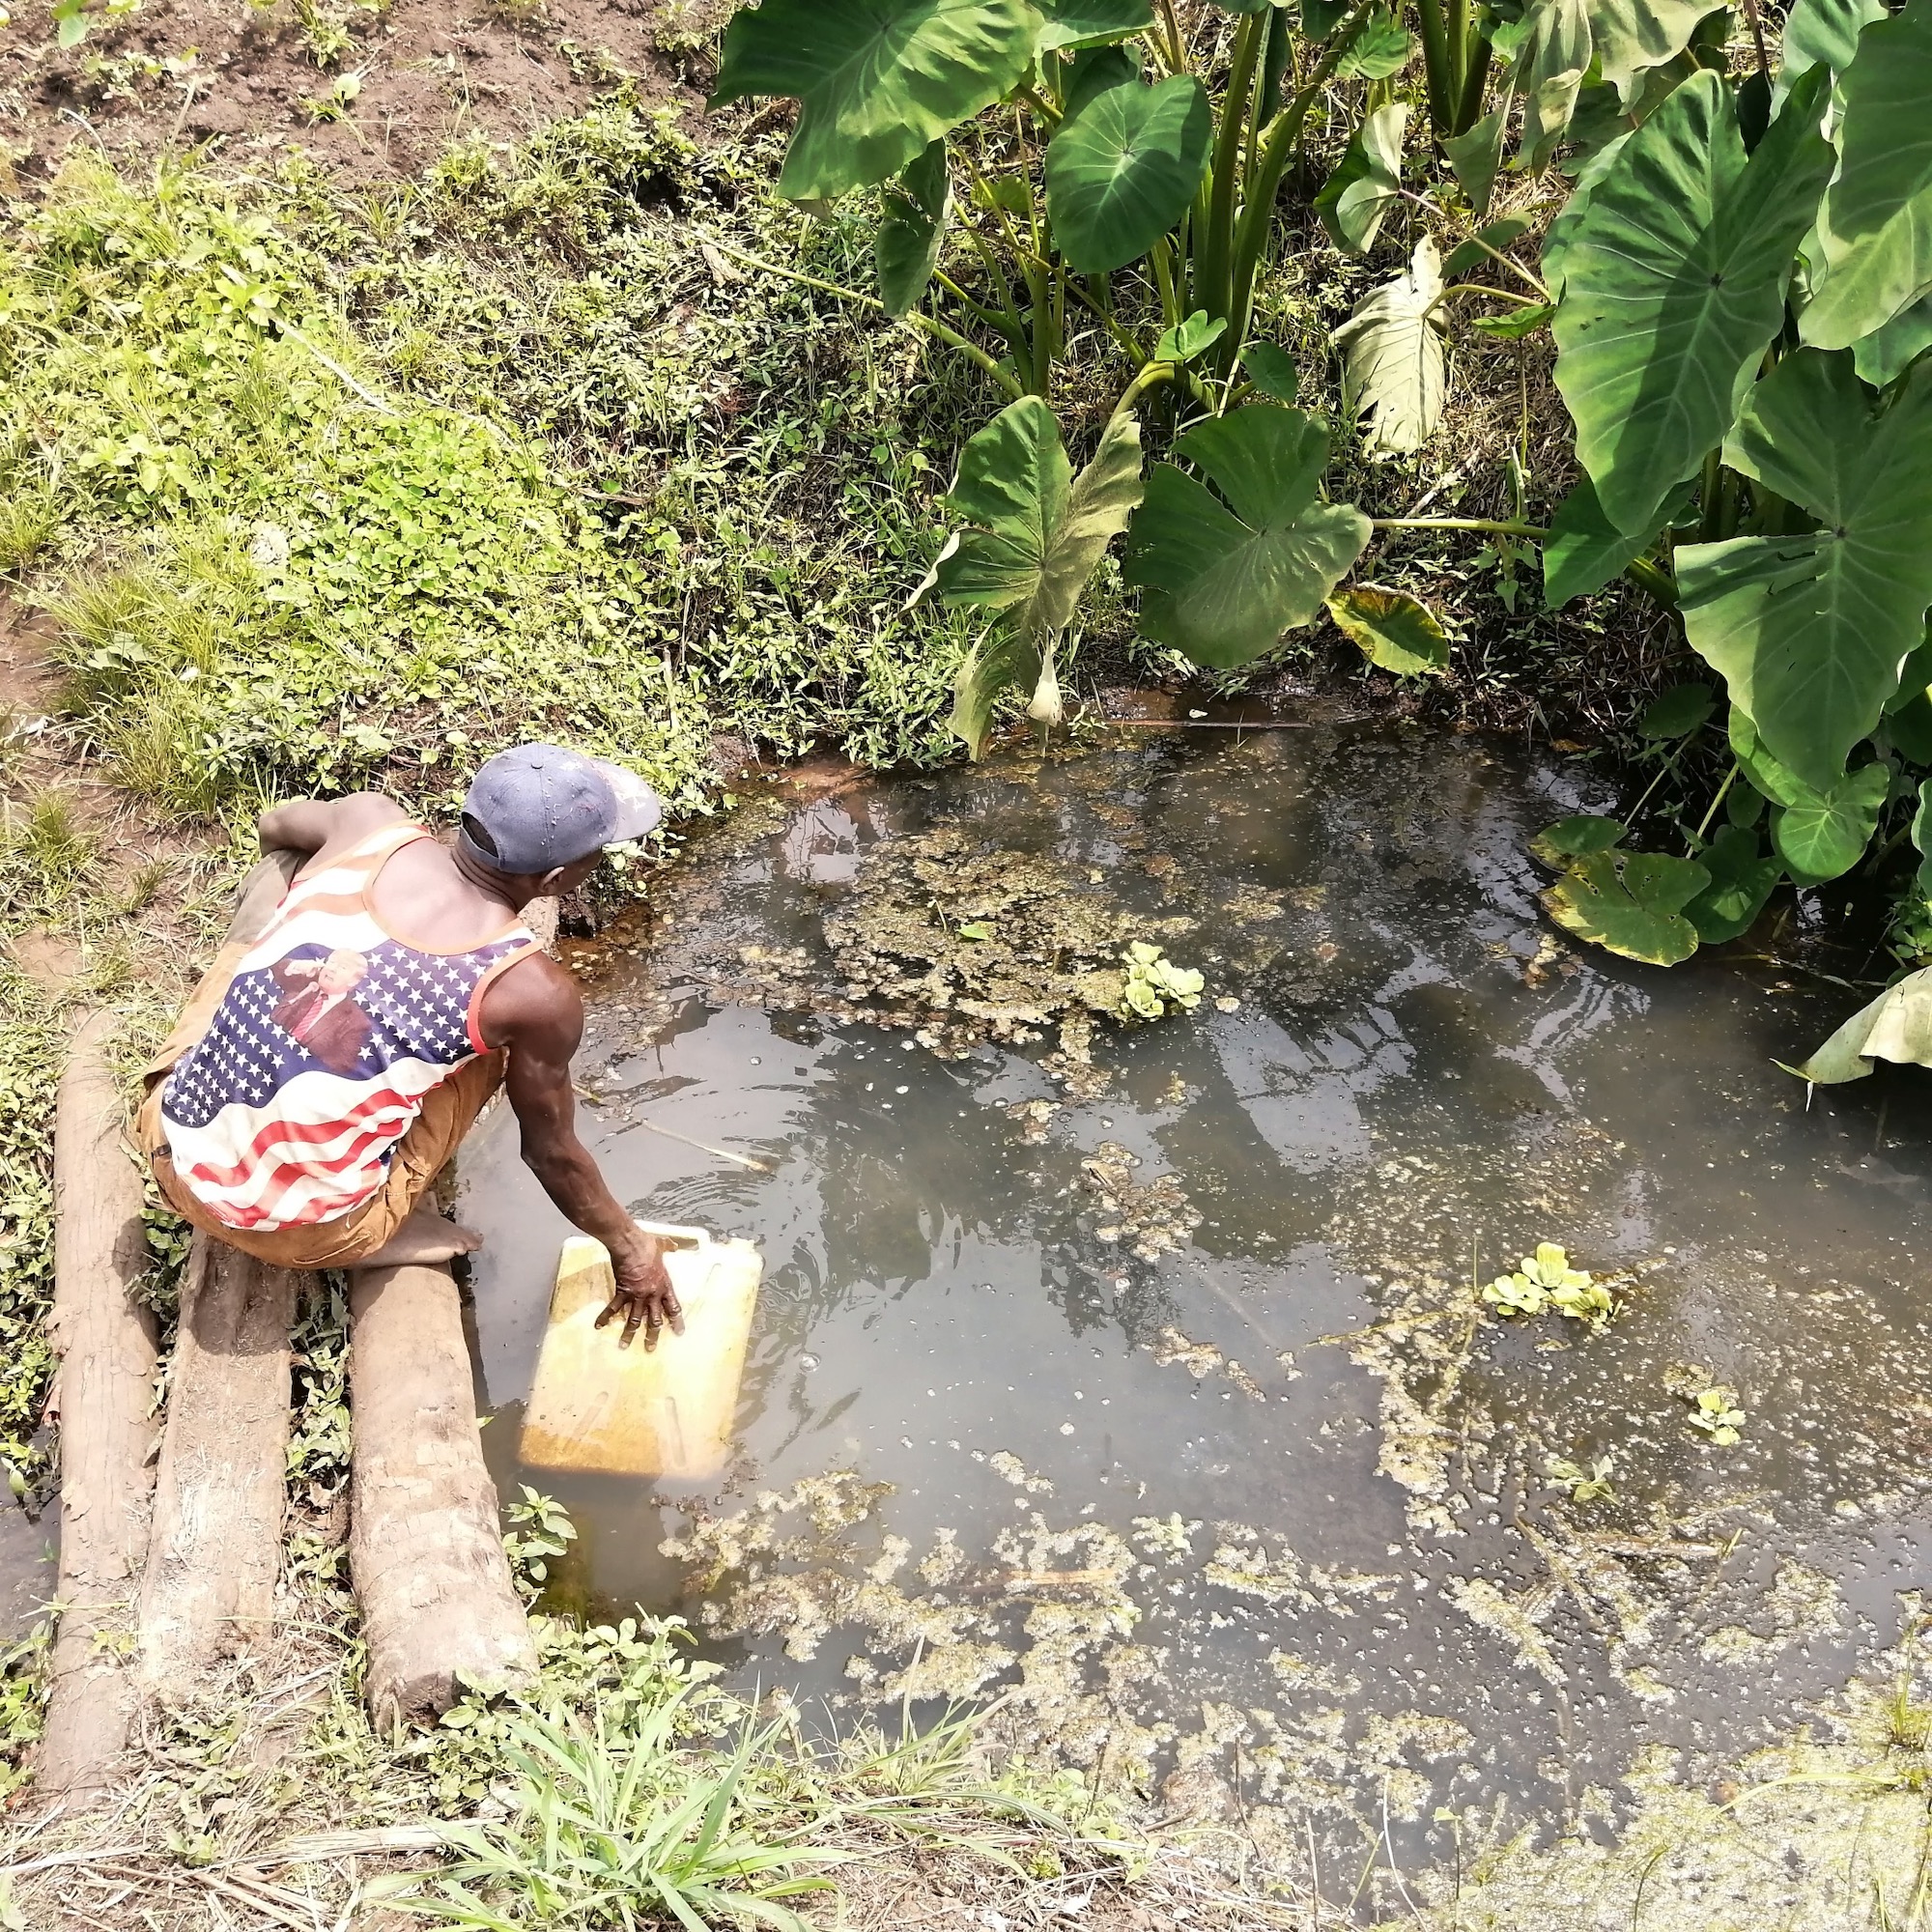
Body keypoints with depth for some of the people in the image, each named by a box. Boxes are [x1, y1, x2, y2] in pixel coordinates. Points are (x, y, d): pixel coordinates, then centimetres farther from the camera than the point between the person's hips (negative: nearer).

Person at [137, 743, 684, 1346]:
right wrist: (633, 1249, 19)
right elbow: (553, 1154, 1)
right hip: (302, 1233, -4)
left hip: (175, 1158, 4)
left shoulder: (369, 822, -6)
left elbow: (274, 825, 20)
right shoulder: (534, 992, -16)